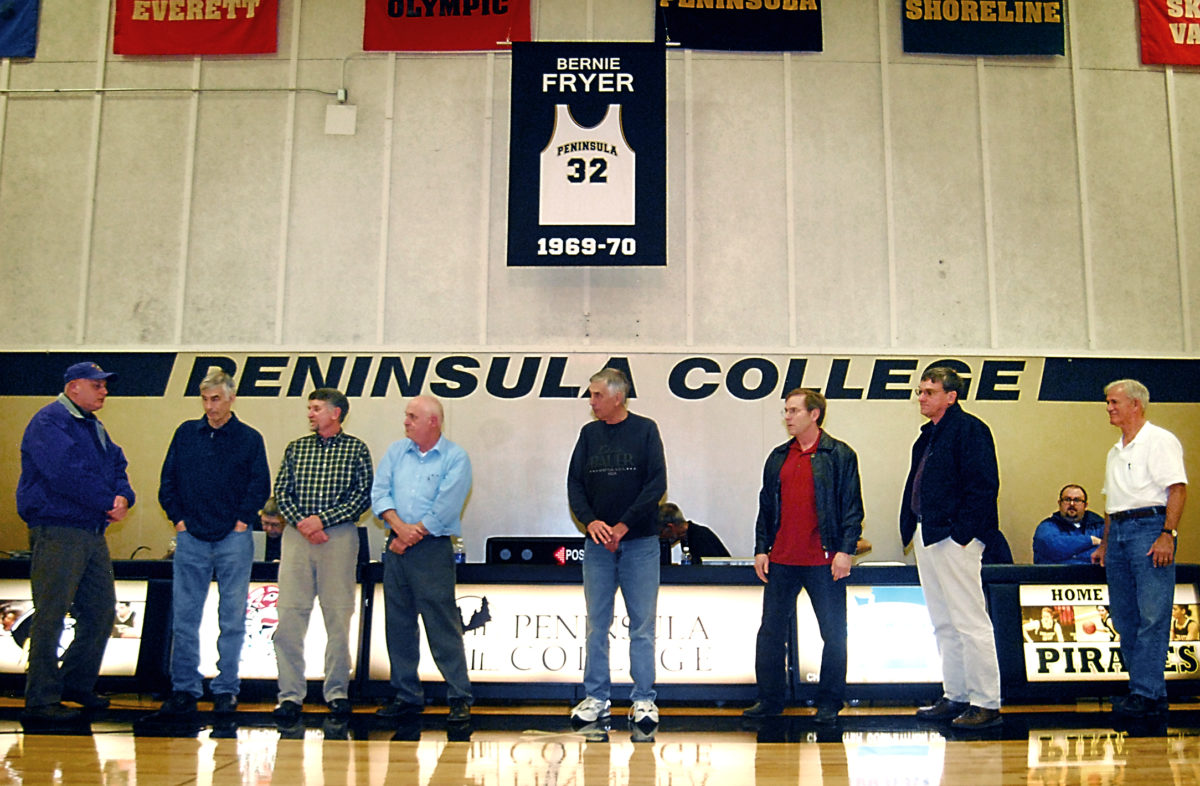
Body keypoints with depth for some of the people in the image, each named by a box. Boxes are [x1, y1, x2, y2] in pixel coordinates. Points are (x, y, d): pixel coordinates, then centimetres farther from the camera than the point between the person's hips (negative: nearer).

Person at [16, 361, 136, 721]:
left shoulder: (95, 428, 20)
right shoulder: (49, 422, -9)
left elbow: (117, 467, 14)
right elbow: (67, 474, -21)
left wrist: (123, 496, -7)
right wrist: (108, 502, -16)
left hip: (93, 533, 9)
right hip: (57, 533, -9)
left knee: (101, 611, 13)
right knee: (51, 617, -5)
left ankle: (77, 683, 28)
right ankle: (41, 700, 3)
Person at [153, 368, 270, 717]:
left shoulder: (250, 439, 3)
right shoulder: (186, 433, 9)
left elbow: (260, 486, 1)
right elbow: (167, 481, 10)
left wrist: (242, 521, -6)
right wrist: (177, 518, 1)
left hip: (233, 541, -2)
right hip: (191, 539, 2)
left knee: (232, 620, 3)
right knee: (184, 619, 3)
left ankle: (226, 690, 11)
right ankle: (184, 690, 11)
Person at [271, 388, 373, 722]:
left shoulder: (356, 449, 6)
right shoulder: (296, 449, 15)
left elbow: (364, 496, -2)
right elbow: (280, 492, 9)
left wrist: (322, 519, -10)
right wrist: (300, 522, -8)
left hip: (339, 536, -2)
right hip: (297, 536, 2)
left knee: (338, 616, 1)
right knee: (290, 614, -3)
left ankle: (337, 691, 10)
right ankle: (290, 695, 2)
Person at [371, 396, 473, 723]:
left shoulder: (455, 458, -4)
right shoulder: (396, 451, 13)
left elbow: (445, 509, -12)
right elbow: (379, 493, 4)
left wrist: (412, 537, -10)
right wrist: (399, 527, -12)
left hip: (433, 549, -5)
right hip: (396, 549, 6)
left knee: (443, 626, -6)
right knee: (398, 623, 9)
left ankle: (460, 698, 1)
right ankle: (406, 695, 19)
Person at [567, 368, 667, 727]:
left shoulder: (645, 430, 0)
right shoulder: (589, 434, 9)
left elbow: (657, 484, -7)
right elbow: (574, 484, 6)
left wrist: (623, 526, -14)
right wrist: (590, 521, -12)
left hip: (640, 542, -3)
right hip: (598, 543, 3)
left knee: (642, 626, 2)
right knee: (597, 624, 7)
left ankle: (643, 699, 10)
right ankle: (596, 697, 16)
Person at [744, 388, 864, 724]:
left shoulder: (840, 456, -1)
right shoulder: (778, 458, 13)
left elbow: (852, 507, -4)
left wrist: (846, 550, -11)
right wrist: (761, 549, 8)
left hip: (824, 562, -4)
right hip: (781, 561, 4)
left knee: (834, 633, 4)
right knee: (771, 632, 7)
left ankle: (829, 703, 17)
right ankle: (770, 699, 18)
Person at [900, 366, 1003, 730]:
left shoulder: (969, 429, -10)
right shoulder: (928, 436, 17)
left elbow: (984, 486, -16)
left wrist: (961, 533, -19)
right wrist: (911, 528, 13)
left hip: (954, 539, -10)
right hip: (928, 536, 10)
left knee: (970, 623, -5)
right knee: (943, 624, 14)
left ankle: (986, 704, 2)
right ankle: (955, 697, 23)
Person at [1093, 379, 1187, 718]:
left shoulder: (1160, 441, -4)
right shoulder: (1115, 452, 22)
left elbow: (1177, 489, -13)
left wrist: (1167, 534, -22)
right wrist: (1104, 544, 20)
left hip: (1149, 527, -9)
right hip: (1118, 531, 9)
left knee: (1152, 616, -9)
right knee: (1124, 618, 7)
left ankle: (1145, 692, -10)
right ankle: (1152, 692, 13)